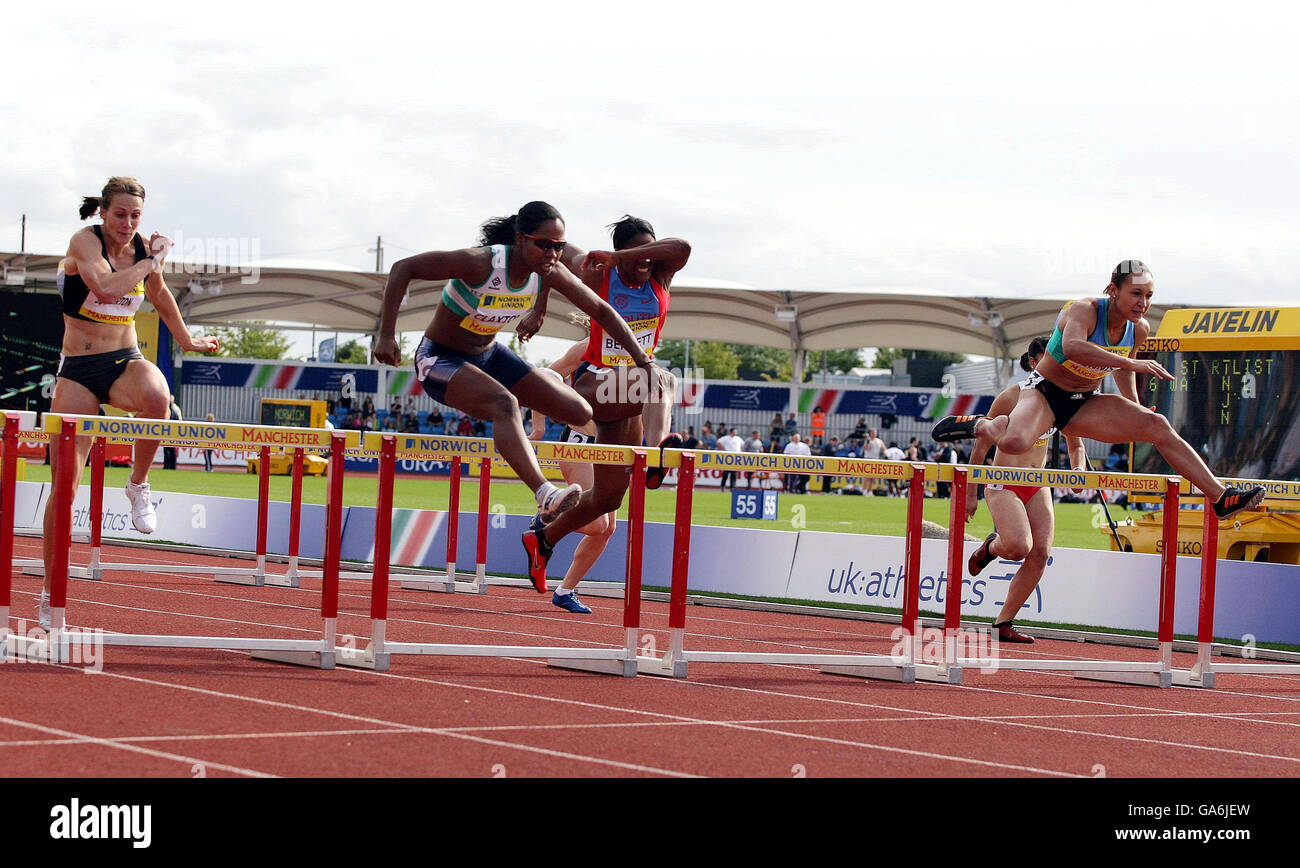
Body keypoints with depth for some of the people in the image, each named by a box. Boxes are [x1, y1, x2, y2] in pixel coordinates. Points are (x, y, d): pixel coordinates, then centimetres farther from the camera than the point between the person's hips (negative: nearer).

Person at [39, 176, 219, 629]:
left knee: (157, 397, -37)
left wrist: (186, 339, 35)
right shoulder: (85, 241, -11)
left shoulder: (145, 247, 4)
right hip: (78, 369, -3)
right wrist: (153, 259, -19)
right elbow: (105, 287, -30)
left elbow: (158, 292, 25)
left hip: (126, 362, 3)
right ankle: (49, 594, 5)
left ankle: (139, 486, -10)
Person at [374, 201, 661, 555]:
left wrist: (643, 362, -1)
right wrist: (386, 335, -30)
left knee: (581, 413, 0)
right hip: (439, 360, -8)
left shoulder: (549, 272, -11)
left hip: (489, 355, 8)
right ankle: (545, 495, -53)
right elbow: (403, 268, -26)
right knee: (505, 403, -38)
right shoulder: (481, 263, -29)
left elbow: (600, 310, 0)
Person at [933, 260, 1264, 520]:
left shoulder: (1139, 329, -1)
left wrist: (1135, 412, 21)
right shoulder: (1084, 311, -23)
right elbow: (1073, 347, -46)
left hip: (1085, 404, 6)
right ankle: (981, 425, 0)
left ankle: (1220, 497, -8)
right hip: (1044, 391, -6)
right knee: (1014, 441, -38)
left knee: (1156, 425, -11)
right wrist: (1132, 363, -48)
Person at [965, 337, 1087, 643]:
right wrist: (970, 494, -6)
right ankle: (990, 546, 13)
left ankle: (1004, 623, 2)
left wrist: (1078, 471, -5)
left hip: (1038, 487, 5)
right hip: (1003, 482, -5)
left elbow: (1076, 446, 18)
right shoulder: (1011, 397, -11)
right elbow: (981, 447, -6)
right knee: (1019, 546, -25)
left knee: (1040, 553, -9)